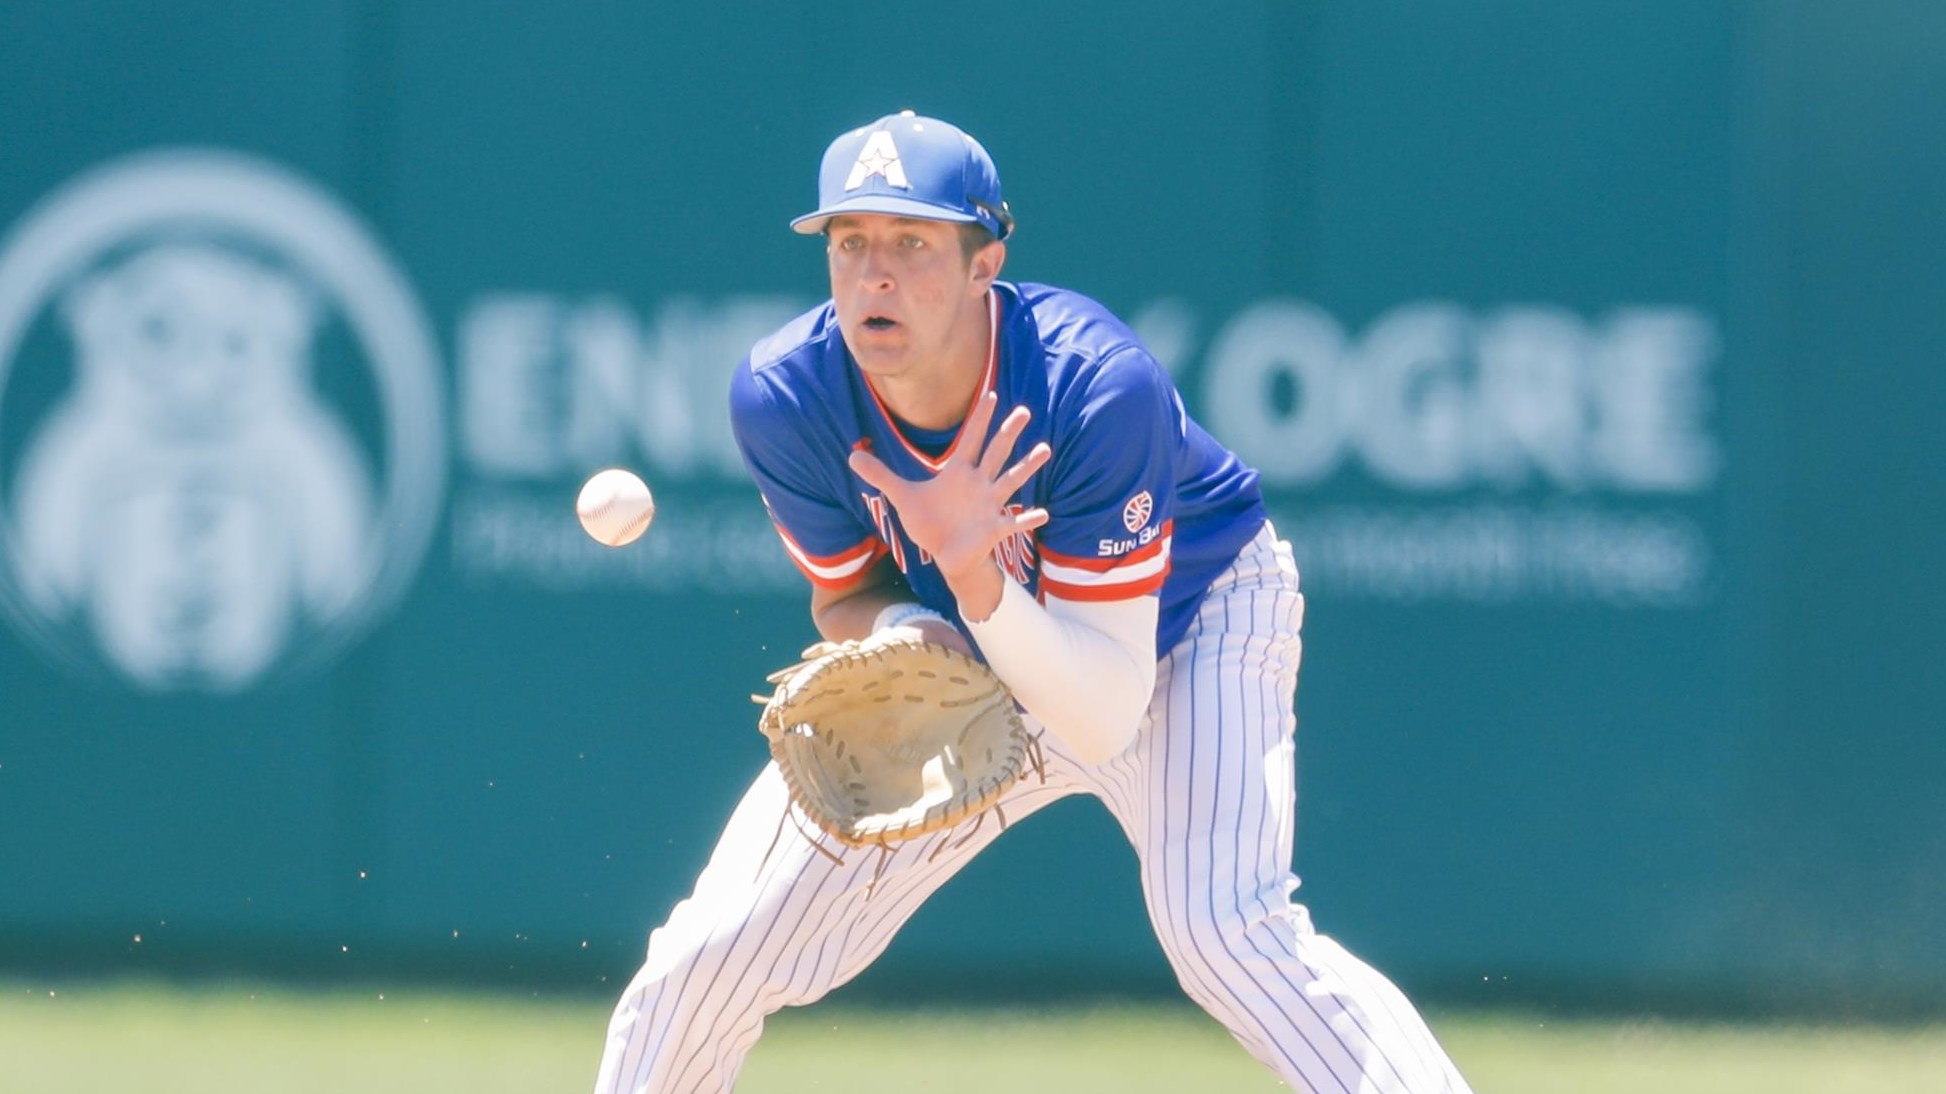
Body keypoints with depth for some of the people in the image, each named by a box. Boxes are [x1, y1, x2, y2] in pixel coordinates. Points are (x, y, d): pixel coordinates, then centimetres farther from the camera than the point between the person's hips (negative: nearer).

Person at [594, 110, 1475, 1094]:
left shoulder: (1099, 386, -35)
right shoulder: (781, 396, -24)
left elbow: (1106, 718, -35)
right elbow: (846, 599, -5)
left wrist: (973, 573, -51)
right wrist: (900, 632, -30)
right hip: (968, 657, 4)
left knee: (1223, 930, -31)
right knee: (711, 954, -3)